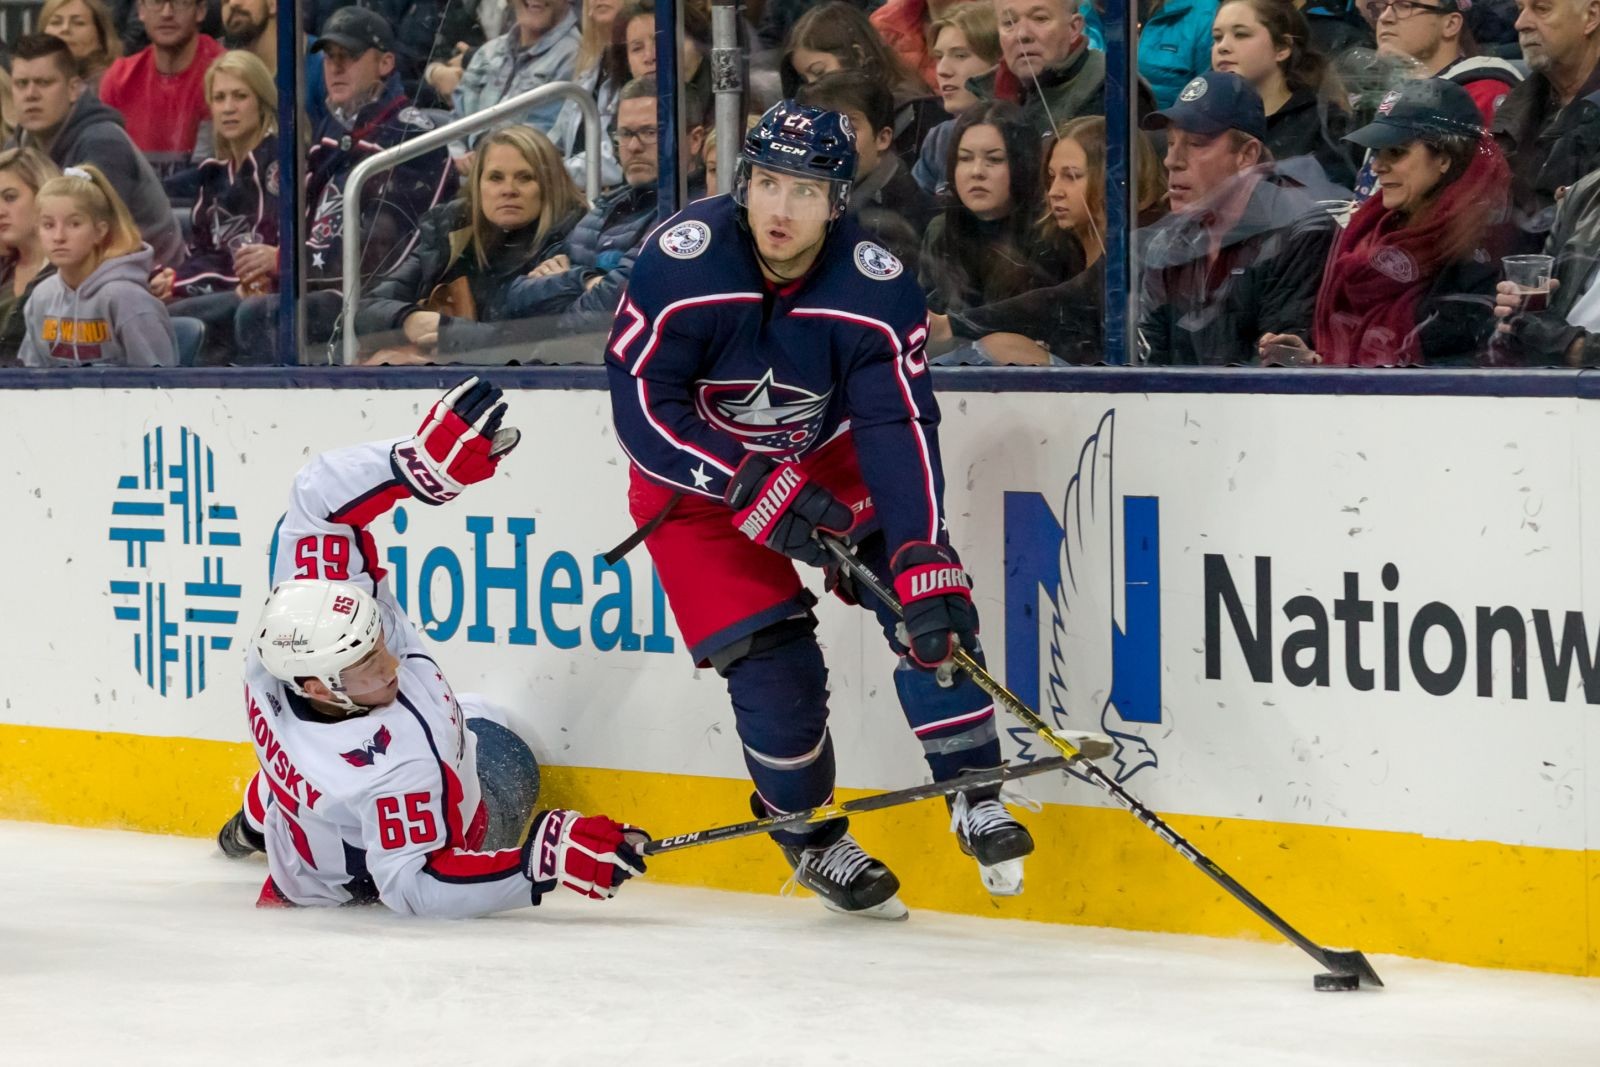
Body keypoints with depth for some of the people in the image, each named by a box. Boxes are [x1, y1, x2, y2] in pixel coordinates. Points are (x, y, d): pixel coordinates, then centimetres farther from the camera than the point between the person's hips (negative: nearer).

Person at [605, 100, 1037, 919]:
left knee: (929, 606, -17)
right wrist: (754, 488, -32)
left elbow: (901, 429, -28)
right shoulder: (680, 261, -27)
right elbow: (641, 406, -24)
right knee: (773, 663, -12)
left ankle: (974, 796, -3)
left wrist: (925, 564, -39)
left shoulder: (876, 290, -22)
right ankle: (810, 840, 12)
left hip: (823, 461, 2)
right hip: (696, 475, -2)